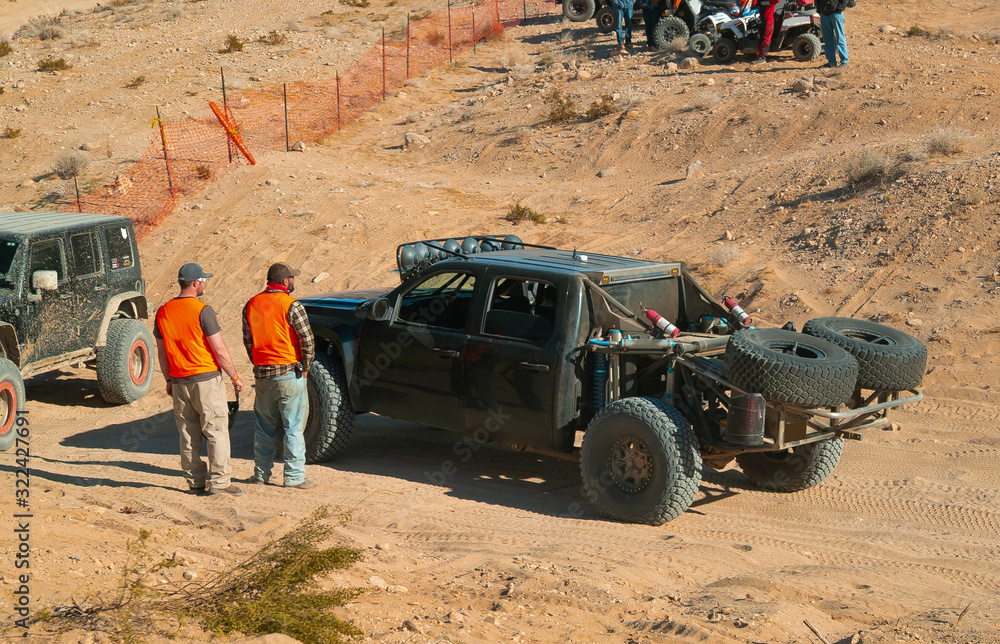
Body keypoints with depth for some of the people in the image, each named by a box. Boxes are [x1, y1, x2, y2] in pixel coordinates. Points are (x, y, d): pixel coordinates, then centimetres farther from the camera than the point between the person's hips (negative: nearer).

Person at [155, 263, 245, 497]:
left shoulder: (163, 312, 5)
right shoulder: (202, 310, -13)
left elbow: (161, 352, 11)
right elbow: (219, 350, -13)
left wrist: (169, 380, 22)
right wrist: (235, 377, -3)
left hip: (179, 380, 6)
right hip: (206, 379, -6)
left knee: (188, 433, 12)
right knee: (217, 431, 0)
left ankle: (195, 481, 17)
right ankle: (219, 482, -1)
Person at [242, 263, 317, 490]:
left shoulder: (251, 305, 5)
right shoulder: (291, 306, -13)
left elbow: (247, 340, 10)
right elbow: (308, 341, -12)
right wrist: (305, 368, 1)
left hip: (262, 374, 5)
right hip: (289, 374, -5)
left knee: (264, 426, 17)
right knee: (294, 427, 2)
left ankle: (261, 473, 21)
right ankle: (294, 477, 4)